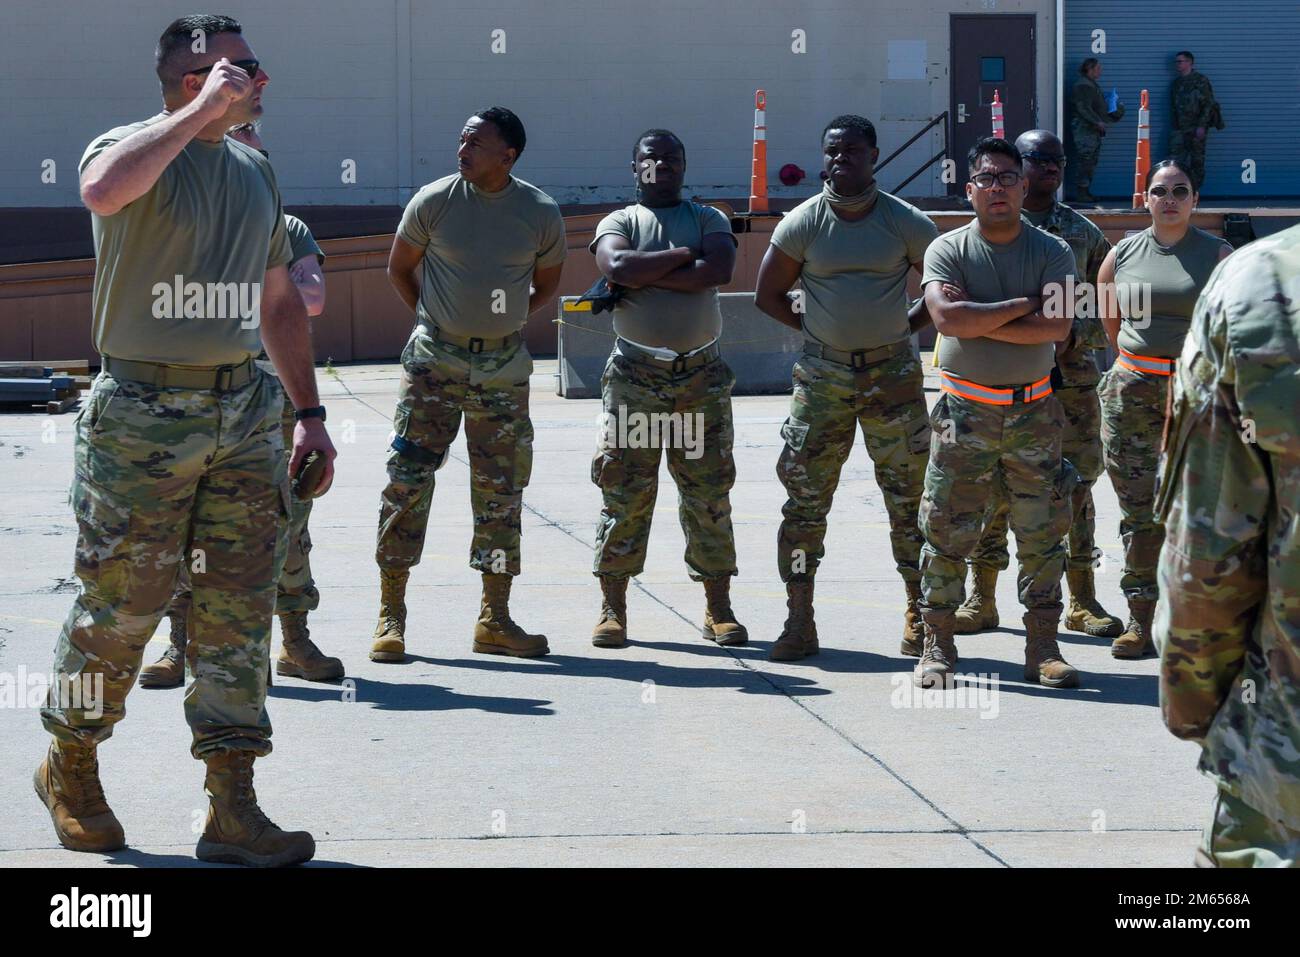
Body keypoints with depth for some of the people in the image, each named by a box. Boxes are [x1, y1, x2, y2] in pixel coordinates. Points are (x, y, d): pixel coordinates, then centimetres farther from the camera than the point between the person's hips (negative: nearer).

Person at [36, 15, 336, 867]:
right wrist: (202, 112, -26)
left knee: (239, 609, 2)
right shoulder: (132, 149, -7)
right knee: (120, 607, 2)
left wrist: (311, 412, 18)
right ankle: (69, 766, 25)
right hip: (143, 417, -6)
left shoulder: (255, 171, 15)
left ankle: (232, 810, 6)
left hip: (246, 411, 6)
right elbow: (104, 190, -34)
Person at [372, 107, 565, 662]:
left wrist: (506, 321, 9)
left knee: (501, 491, 4)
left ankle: (494, 619, 12)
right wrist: (432, 317, 8)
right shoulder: (434, 201, -3)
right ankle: (391, 614, -2)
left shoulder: (541, 214, -1)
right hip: (434, 361, -1)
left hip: (503, 366, 1)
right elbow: (399, 268, 11)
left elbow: (547, 282, 16)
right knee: (407, 477, -7)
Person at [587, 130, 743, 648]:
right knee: (625, 489, -3)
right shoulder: (618, 222, 9)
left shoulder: (708, 219, 11)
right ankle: (612, 608, 3)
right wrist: (684, 256, -8)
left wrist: (645, 277, -11)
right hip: (635, 373, -1)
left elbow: (720, 270, -10)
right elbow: (617, 266, -15)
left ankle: (718, 607, 7)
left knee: (710, 489, 2)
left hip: (702, 375, 1)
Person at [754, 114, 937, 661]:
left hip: (892, 373, -1)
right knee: (805, 496, -1)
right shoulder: (802, 224, 0)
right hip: (822, 375, 1)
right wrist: (817, 327, 4)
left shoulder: (906, 223, -2)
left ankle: (919, 615, 10)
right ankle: (799, 620, 5)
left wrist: (906, 325, 3)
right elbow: (769, 296, 9)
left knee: (910, 495, 1)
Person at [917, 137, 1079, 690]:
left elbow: (1058, 325, -13)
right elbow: (947, 317, -17)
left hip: (1034, 413, 1)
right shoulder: (948, 250, 1)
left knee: (1042, 535, 4)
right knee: (946, 530, -1)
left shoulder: (1052, 252, 3)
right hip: (964, 414, -1)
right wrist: (1022, 304, -12)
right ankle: (937, 647, 8)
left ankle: (1043, 649, 12)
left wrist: (979, 322, -13)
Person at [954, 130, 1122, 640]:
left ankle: (1082, 602, 10)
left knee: (1075, 484, 3)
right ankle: (981, 598, 8)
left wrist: (1073, 337, -7)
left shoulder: (1084, 233, 12)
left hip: (1072, 375, 2)